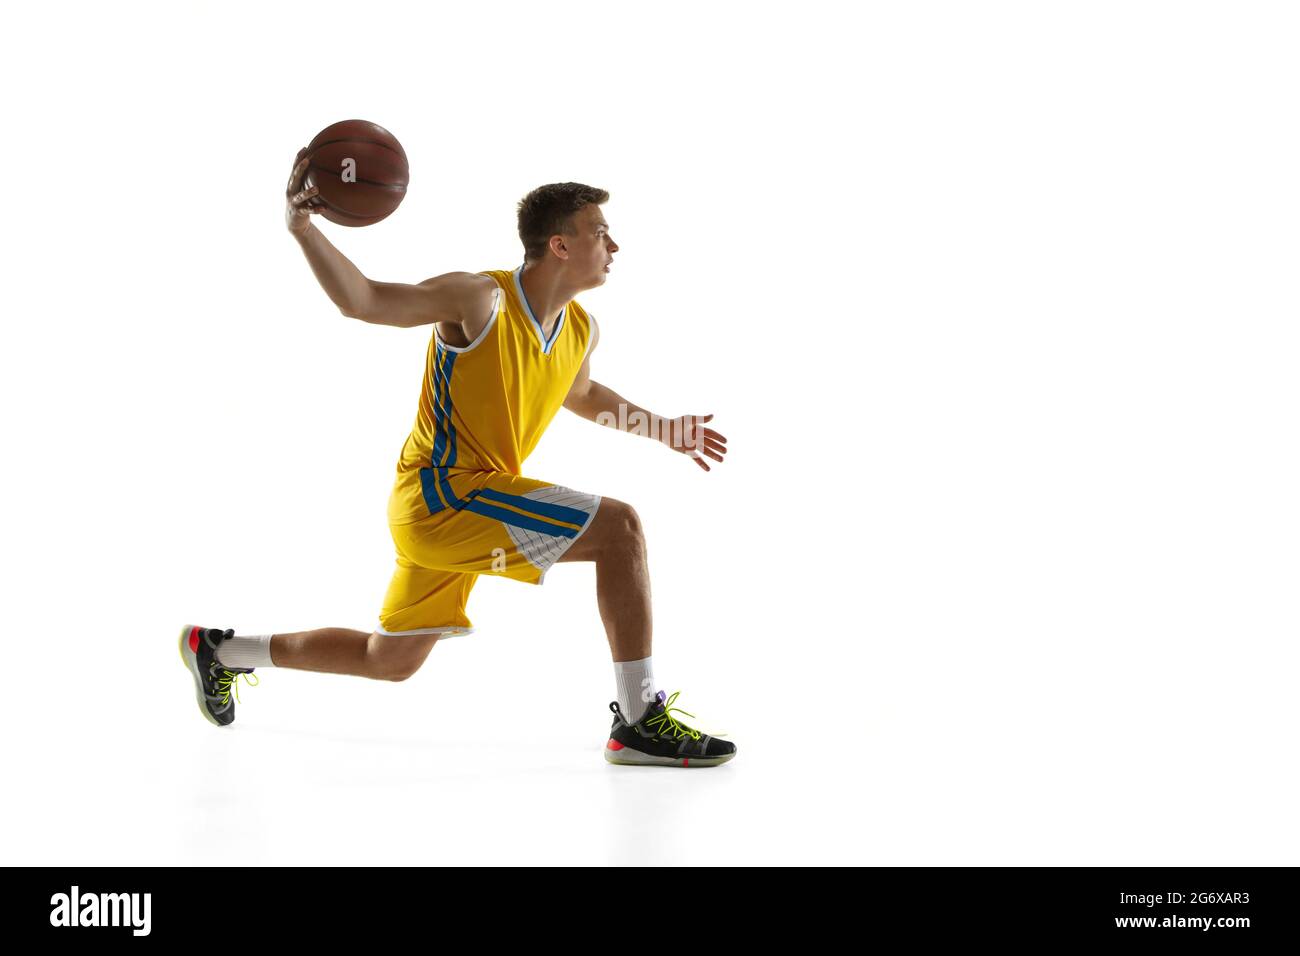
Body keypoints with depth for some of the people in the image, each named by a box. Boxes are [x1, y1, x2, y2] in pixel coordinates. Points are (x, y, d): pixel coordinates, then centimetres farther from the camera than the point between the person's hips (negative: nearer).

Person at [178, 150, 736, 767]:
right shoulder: (480, 300, -18)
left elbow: (580, 394, 29)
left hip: (449, 507, 9)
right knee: (618, 526, -19)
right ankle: (640, 722, -14)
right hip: (441, 493, -9)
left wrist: (662, 429, 27)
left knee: (389, 662, 21)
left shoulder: (582, 331, 6)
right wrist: (303, 228, -33)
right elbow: (363, 301, -20)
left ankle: (218, 651, 36)